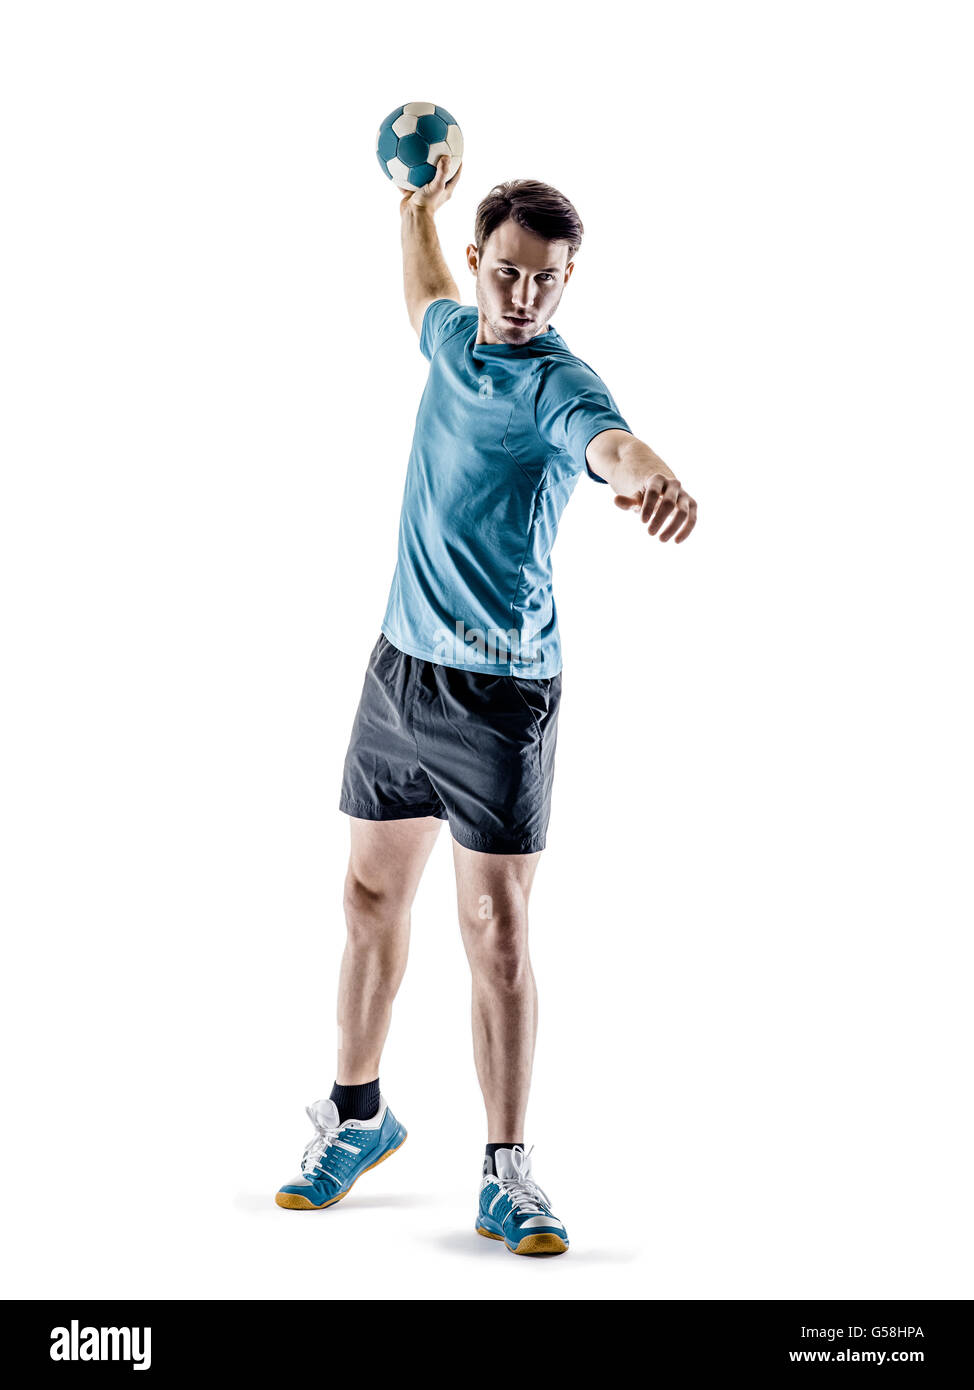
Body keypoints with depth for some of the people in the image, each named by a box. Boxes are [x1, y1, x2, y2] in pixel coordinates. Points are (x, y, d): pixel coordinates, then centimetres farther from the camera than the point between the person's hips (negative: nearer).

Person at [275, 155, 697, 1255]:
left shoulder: (559, 383, -15)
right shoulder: (455, 336, 6)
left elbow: (607, 441, -41)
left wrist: (648, 474, -61)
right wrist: (418, 206, 34)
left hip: (501, 692, -6)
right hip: (400, 666, 6)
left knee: (495, 930, -5)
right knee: (371, 900, 14)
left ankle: (506, 1174, 6)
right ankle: (355, 1115, 32)